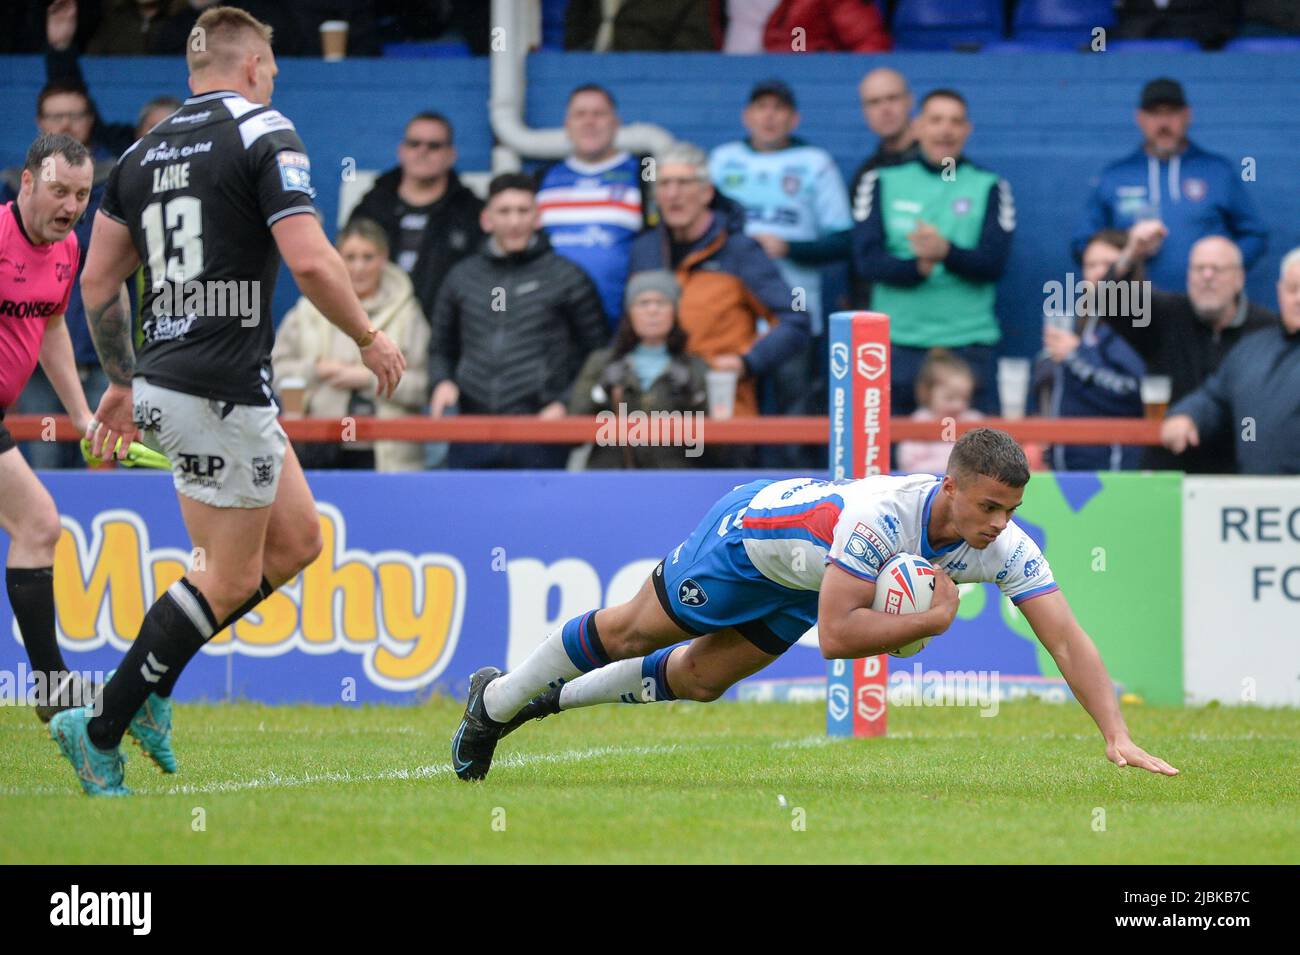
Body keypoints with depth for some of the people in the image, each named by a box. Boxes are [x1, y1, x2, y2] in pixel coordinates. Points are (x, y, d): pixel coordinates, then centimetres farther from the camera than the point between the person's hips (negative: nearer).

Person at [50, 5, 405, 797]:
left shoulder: (144, 152, 13)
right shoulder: (265, 135, -8)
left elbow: (98, 279, 14)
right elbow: (310, 261, -18)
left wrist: (123, 382, 24)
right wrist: (370, 338, -4)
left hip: (161, 383, 8)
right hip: (223, 392, -8)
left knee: (296, 541, 16)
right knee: (230, 579, 1)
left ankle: (149, 688, 13)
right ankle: (103, 728, 0)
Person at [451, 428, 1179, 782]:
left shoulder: (1006, 547, -31)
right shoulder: (881, 518, -46)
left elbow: (1068, 640, -34)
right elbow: (835, 635, -46)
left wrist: (1118, 736, -45)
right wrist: (932, 619, -46)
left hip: (799, 581, 6)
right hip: (751, 529, -6)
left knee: (700, 679, 18)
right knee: (635, 631, 14)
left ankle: (552, 698, 42)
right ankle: (497, 702, 38)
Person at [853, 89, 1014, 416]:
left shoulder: (989, 187, 9)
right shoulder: (883, 183, 11)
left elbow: (994, 263, -3)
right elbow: (867, 260, 0)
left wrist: (947, 252, -22)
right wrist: (918, 266, -19)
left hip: (969, 347, -1)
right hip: (897, 343, 1)